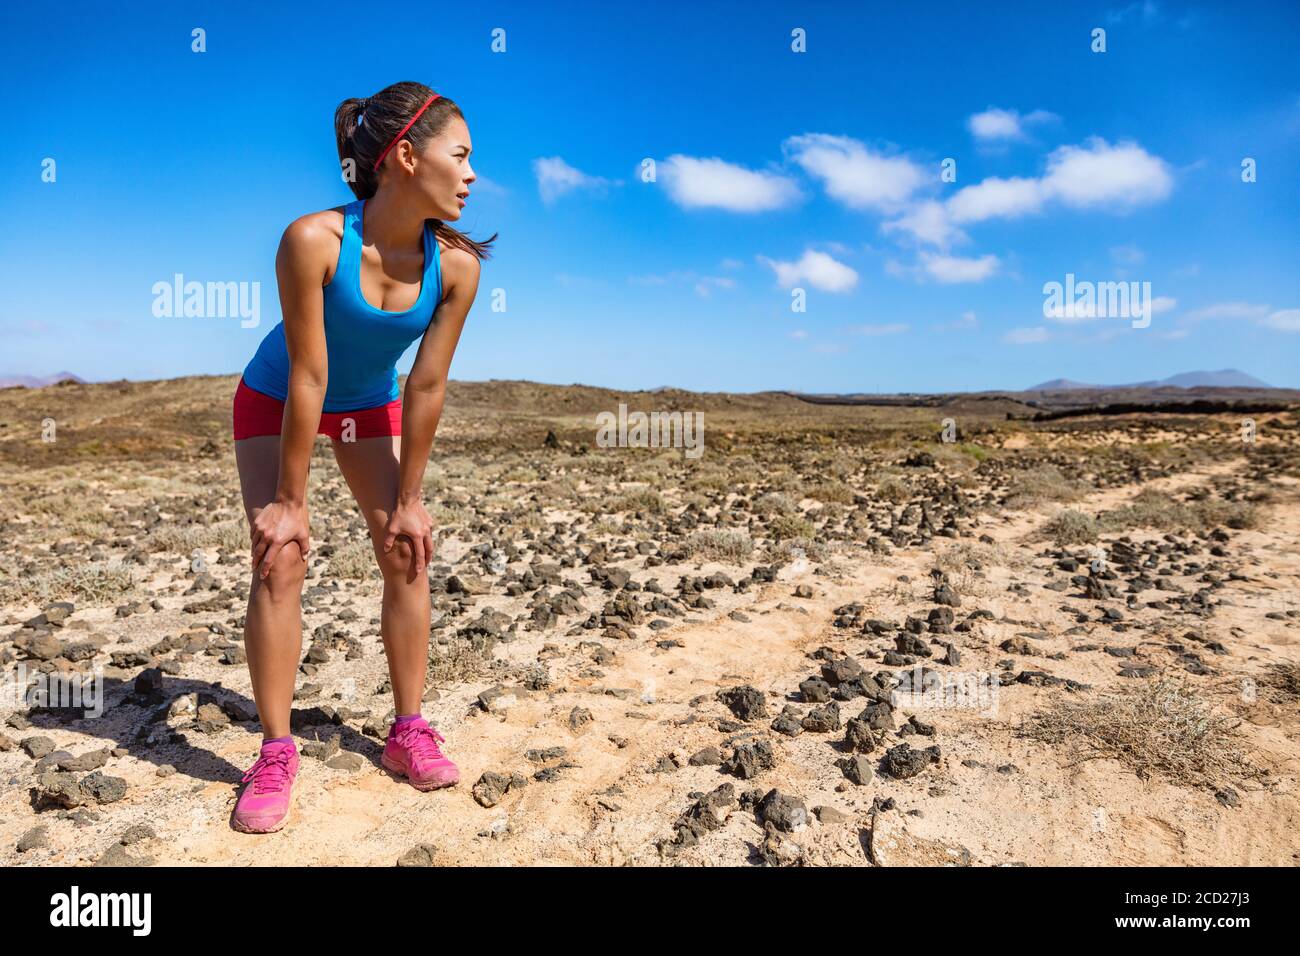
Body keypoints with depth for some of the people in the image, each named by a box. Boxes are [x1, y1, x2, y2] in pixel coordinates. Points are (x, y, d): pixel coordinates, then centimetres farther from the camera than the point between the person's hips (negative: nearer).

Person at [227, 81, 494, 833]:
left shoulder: (456, 264, -24)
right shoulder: (314, 240, -34)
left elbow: (427, 389, -19)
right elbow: (306, 379, -30)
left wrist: (407, 501, -12)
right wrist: (291, 501, -22)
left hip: (372, 405, 3)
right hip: (277, 401, -3)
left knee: (408, 553, -3)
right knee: (280, 559, -10)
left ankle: (410, 731, 12)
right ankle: (277, 753, 3)